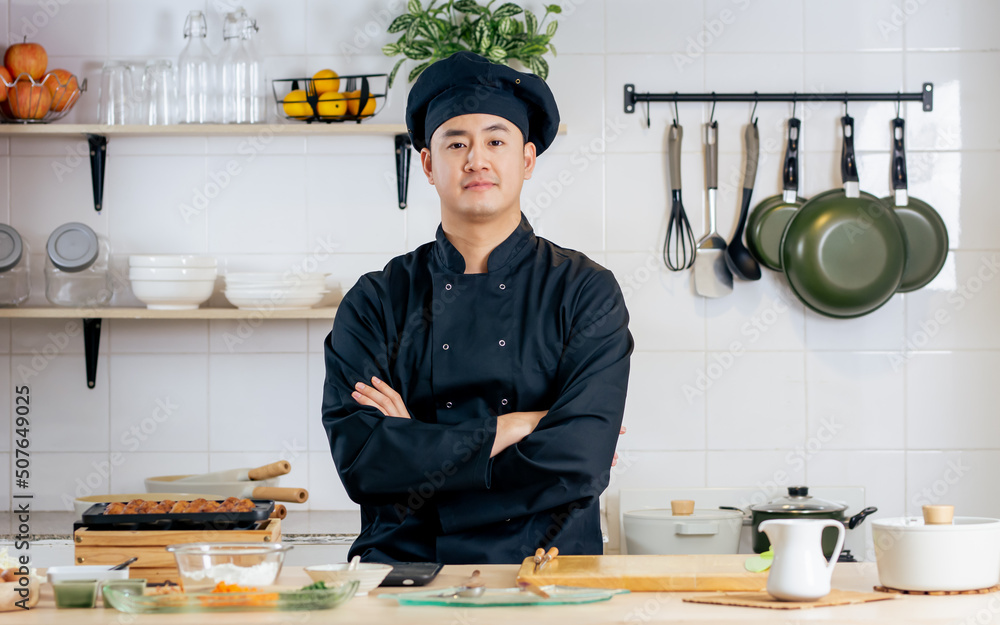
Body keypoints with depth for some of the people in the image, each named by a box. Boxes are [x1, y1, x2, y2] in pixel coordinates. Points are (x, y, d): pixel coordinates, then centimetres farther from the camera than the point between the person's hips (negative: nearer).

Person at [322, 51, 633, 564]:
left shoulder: (586, 291, 5)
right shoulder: (375, 302, 8)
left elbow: (580, 464, -8)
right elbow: (358, 458, -5)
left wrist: (422, 452, -5)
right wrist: (509, 429, -7)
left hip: (545, 569, 0)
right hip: (404, 569, 1)